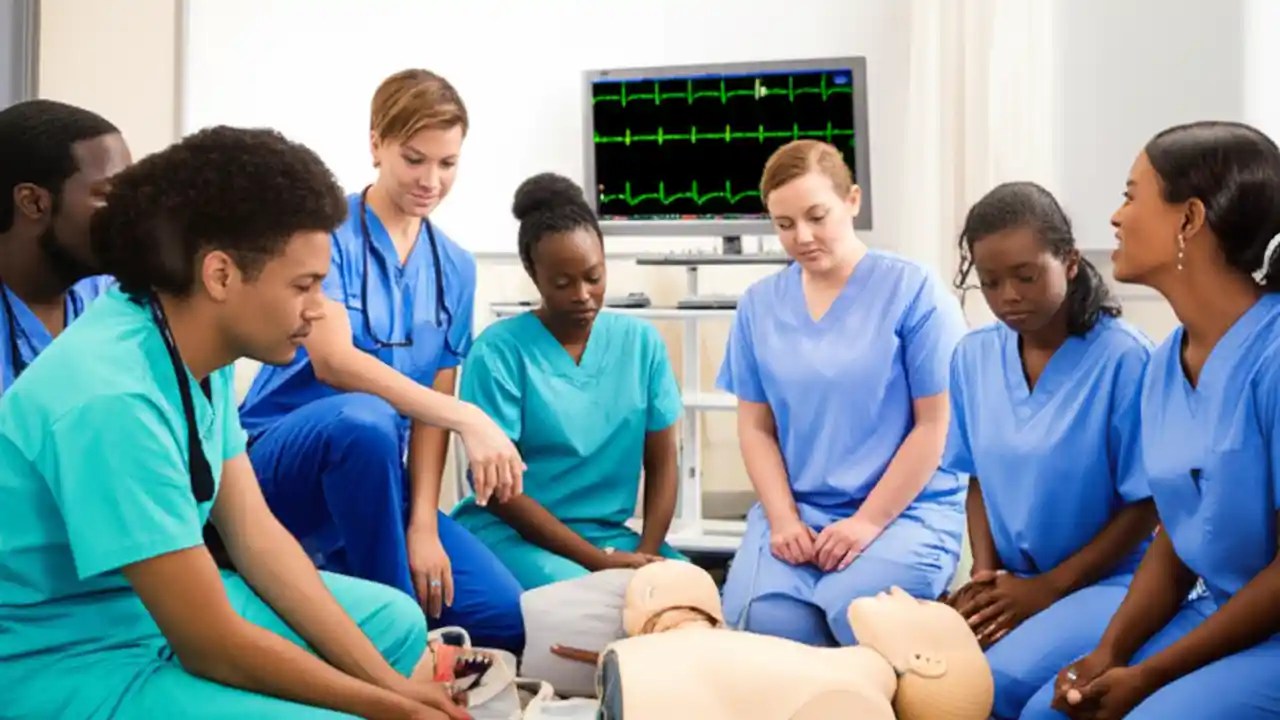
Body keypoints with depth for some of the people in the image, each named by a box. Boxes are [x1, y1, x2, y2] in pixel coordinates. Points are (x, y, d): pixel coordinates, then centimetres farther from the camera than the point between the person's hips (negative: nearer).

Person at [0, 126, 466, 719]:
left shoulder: (199, 346, -3)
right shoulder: (112, 400, -30)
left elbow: (254, 532, 1)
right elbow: (214, 649, -26)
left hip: (171, 608, 9)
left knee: (397, 622, 10)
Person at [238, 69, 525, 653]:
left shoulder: (455, 268, 6)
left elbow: (434, 403, 2)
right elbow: (332, 360, -24)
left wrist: (422, 524, -9)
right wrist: (469, 419, -32)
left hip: (374, 476, 5)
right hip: (281, 461, -4)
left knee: (504, 617, -15)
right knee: (363, 419, -40)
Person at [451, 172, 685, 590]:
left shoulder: (641, 341, 3)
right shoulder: (499, 351, -10)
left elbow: (661, 463, 7)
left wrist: (645, 553, -10)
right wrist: (601, 561, -16)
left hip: (610, 533, 5)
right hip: (511, 532, -4)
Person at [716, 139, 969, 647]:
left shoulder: (912, 290, -6)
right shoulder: (759, 304, 7)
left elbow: (933, 425, -6)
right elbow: (756, 426, 8)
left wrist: (869, 521, -11)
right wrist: (783, 519, -6)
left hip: (907, 508, -3)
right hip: (796, 509, 3)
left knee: (851, 610, -30)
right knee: (758, 619, -22)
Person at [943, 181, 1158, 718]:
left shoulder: (1124, 358, -14)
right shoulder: (972, 357, 2)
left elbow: (1145, 506, -10)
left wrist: (1050, 588, -13)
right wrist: (985, 575, -5)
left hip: (1112, 578, -4)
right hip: (1014, 581, 5)